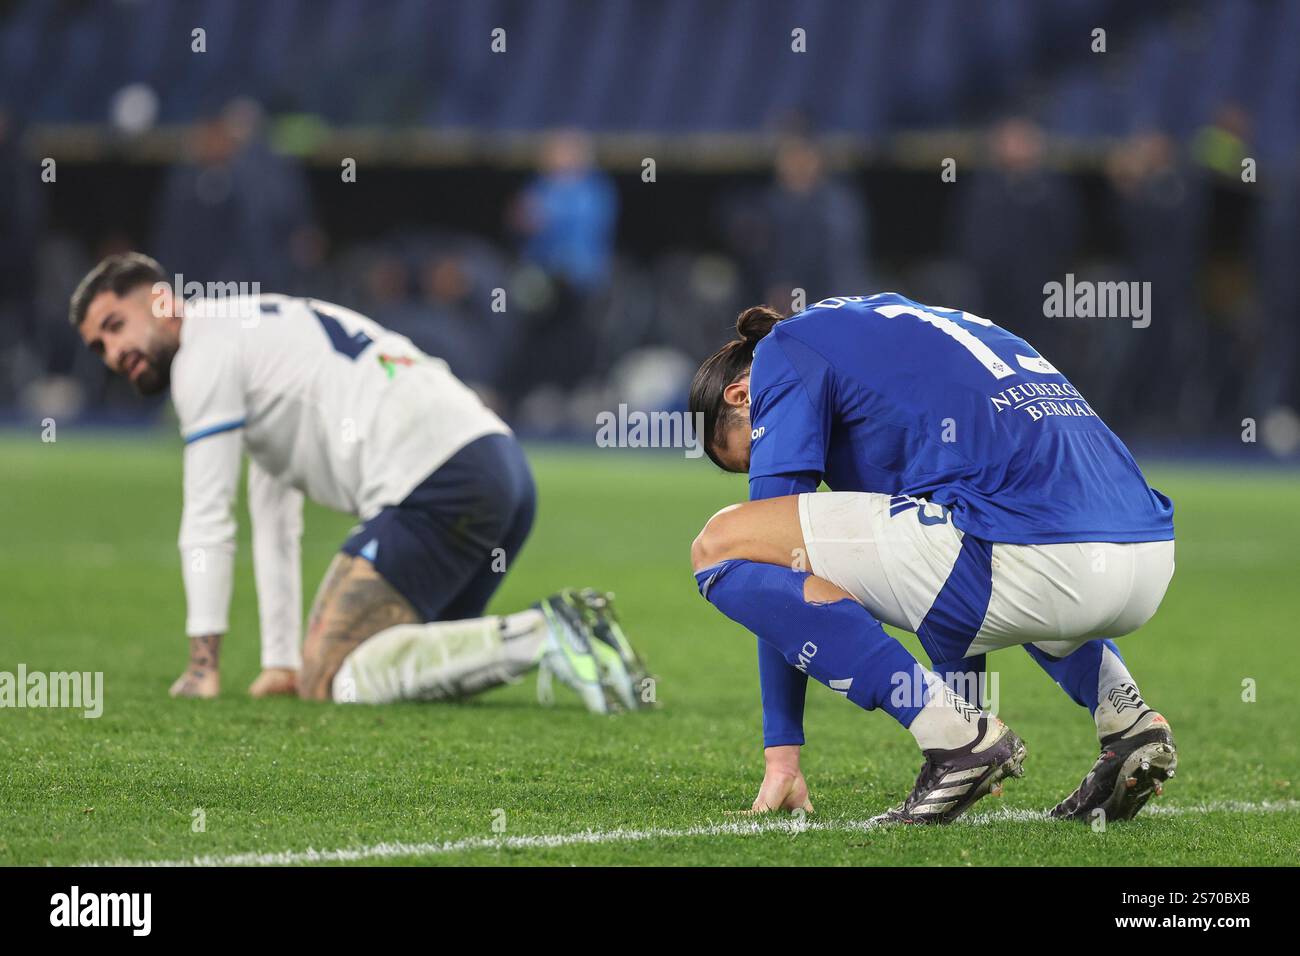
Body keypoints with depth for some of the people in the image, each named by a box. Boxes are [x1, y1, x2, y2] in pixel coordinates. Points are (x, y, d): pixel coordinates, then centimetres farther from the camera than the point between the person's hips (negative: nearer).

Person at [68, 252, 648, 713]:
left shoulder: (206, 345, 2)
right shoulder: (257, 336, 32)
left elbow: (207, 524, -2)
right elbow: (276, 526, 34)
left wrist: (202, 663, 2)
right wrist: (280, 665, 31)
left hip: (438, 487, -10)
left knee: (328, 680, -12)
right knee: (391, 662, 21)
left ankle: (540, 638, -20)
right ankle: (561, 632, 3)